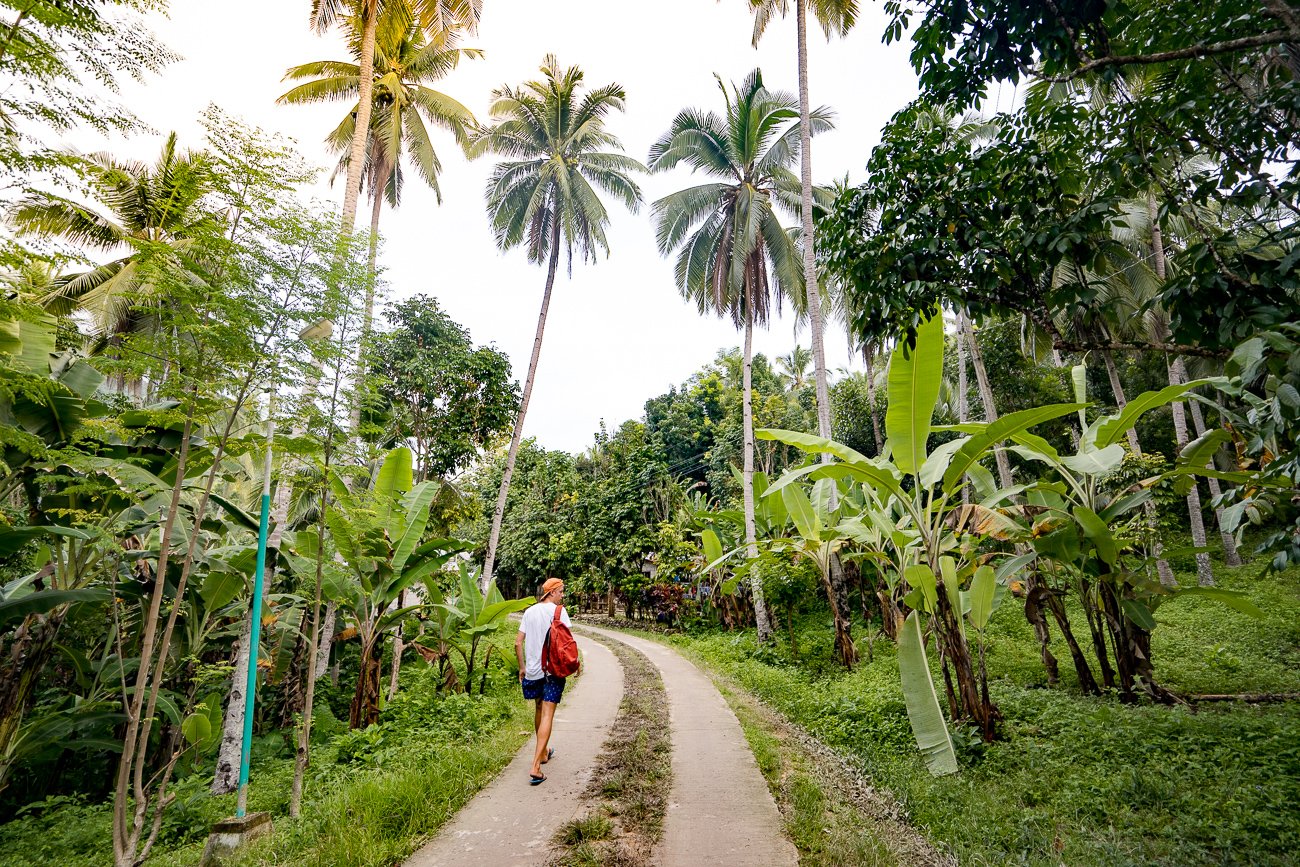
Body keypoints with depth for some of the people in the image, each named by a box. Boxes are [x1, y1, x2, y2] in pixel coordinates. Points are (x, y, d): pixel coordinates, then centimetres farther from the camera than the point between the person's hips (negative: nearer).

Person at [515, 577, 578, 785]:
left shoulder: (529, 611, 8)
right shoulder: (558, 611, -8)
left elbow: (518, 643, 7)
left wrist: (522, 667, 16)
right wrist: (577, 662, -1)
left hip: (532, 669, 6)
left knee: (539, 709, 23)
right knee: (547, 715, -5)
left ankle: (543, 752, 39)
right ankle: (535, 766, -13)